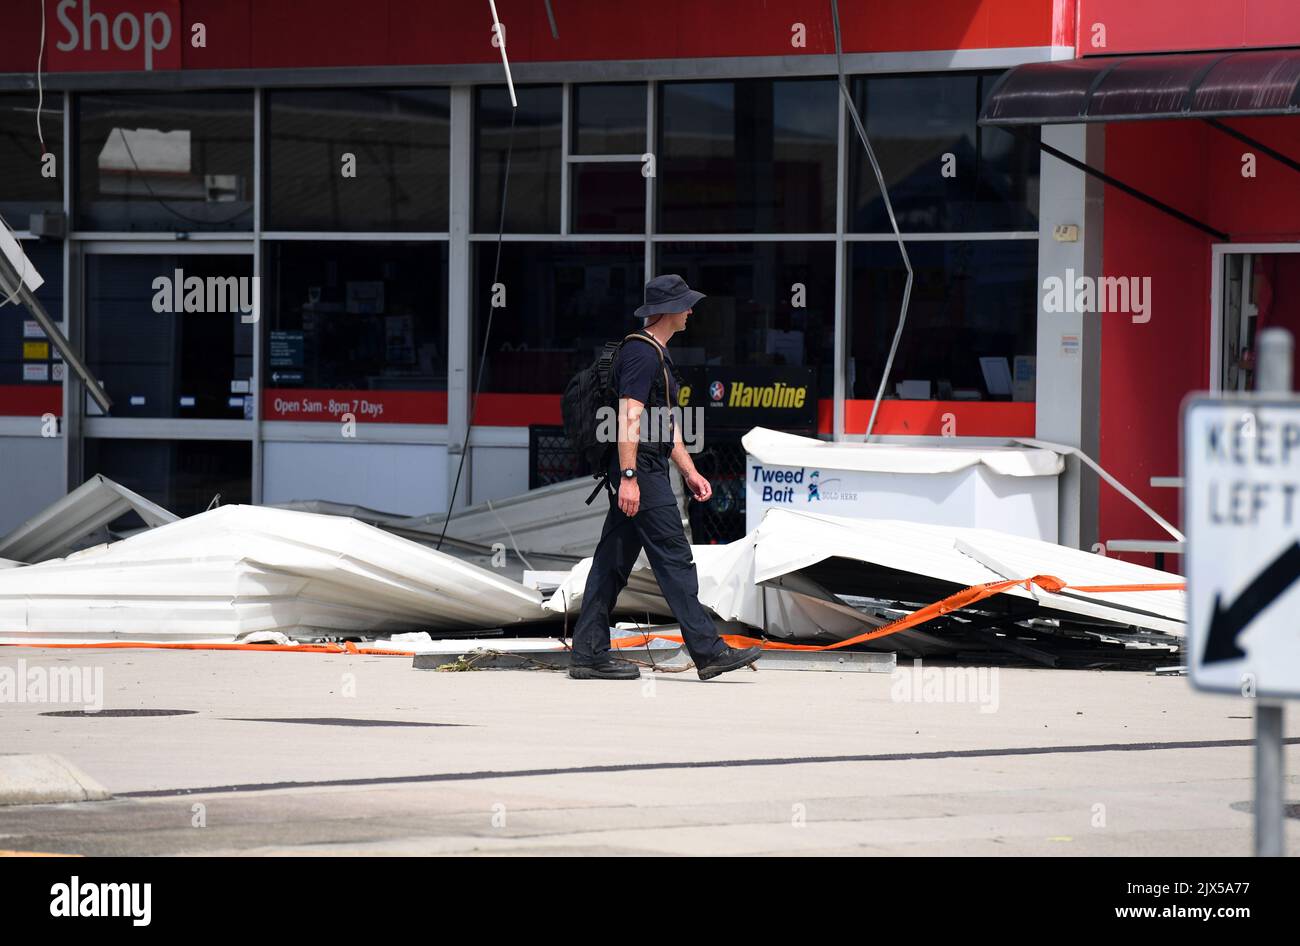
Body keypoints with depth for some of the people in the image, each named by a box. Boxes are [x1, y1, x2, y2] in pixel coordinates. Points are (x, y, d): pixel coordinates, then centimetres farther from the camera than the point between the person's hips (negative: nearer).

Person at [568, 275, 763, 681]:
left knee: (613, 562, 8)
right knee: (674, 560, -8)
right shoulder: (642, 353, -13)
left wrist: (690, 472, 24)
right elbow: (629, 417, -21)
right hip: (640, 471, -11)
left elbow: (666, 423, 26)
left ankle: (588, 655, 9)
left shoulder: (656, 353, 21)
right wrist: (628, 477, -26)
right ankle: (708, 652, -7)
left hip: (642, 475, 11)